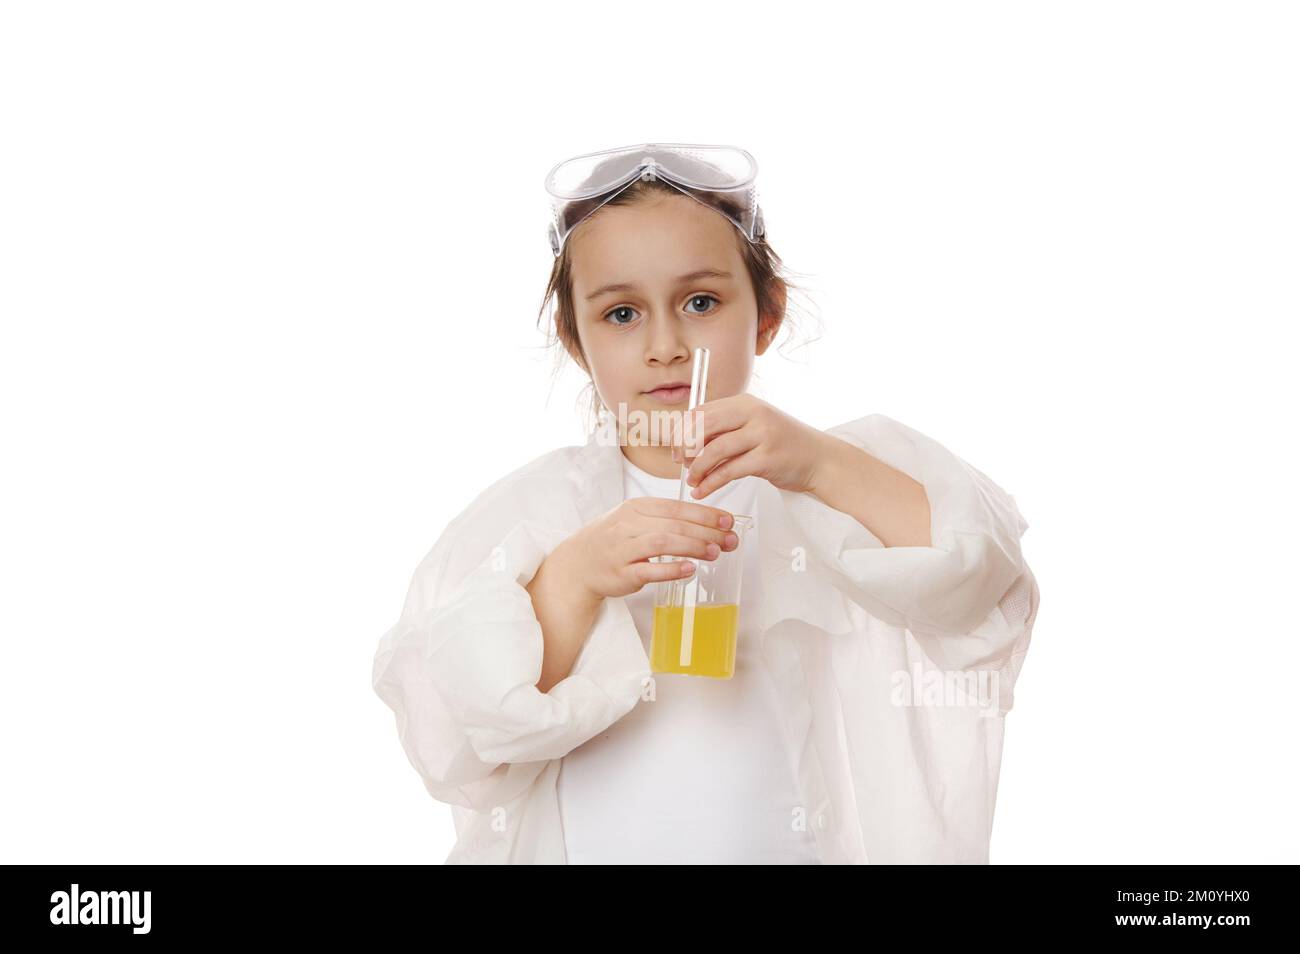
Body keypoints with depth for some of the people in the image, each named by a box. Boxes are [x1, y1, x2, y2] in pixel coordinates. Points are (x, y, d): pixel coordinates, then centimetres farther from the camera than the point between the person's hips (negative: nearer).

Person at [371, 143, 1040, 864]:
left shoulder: (854, 475, 6)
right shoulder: (528, 513, 5)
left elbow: (978, 580, -10)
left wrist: (822, 466, -23)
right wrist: (575, 580, -17)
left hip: (795, 847, 0)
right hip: (576, 846, 1)